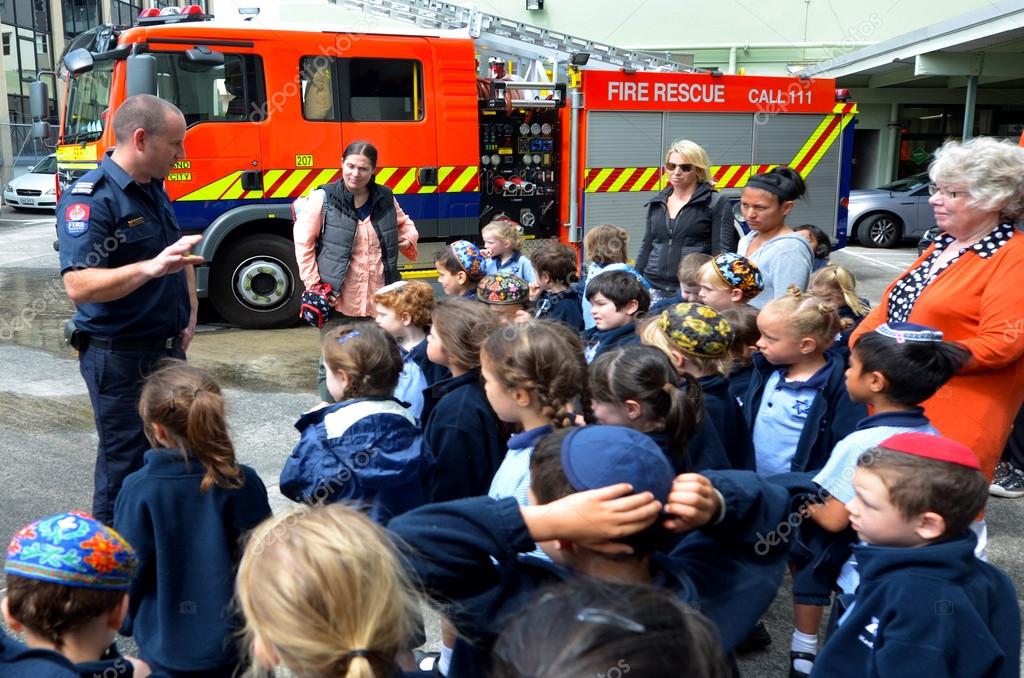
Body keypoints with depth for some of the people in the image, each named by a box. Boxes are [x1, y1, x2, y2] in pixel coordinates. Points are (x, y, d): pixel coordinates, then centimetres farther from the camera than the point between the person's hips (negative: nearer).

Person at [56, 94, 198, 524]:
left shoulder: (154, 190, 10)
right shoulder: (90, 199, -18)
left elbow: (181, 254, 24)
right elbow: (79, 286, -28)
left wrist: (189, 315, 13)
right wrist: (151, 268, -40)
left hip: (168, 350, 9)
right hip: (120, 358, -9)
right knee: (126, 467, 0)